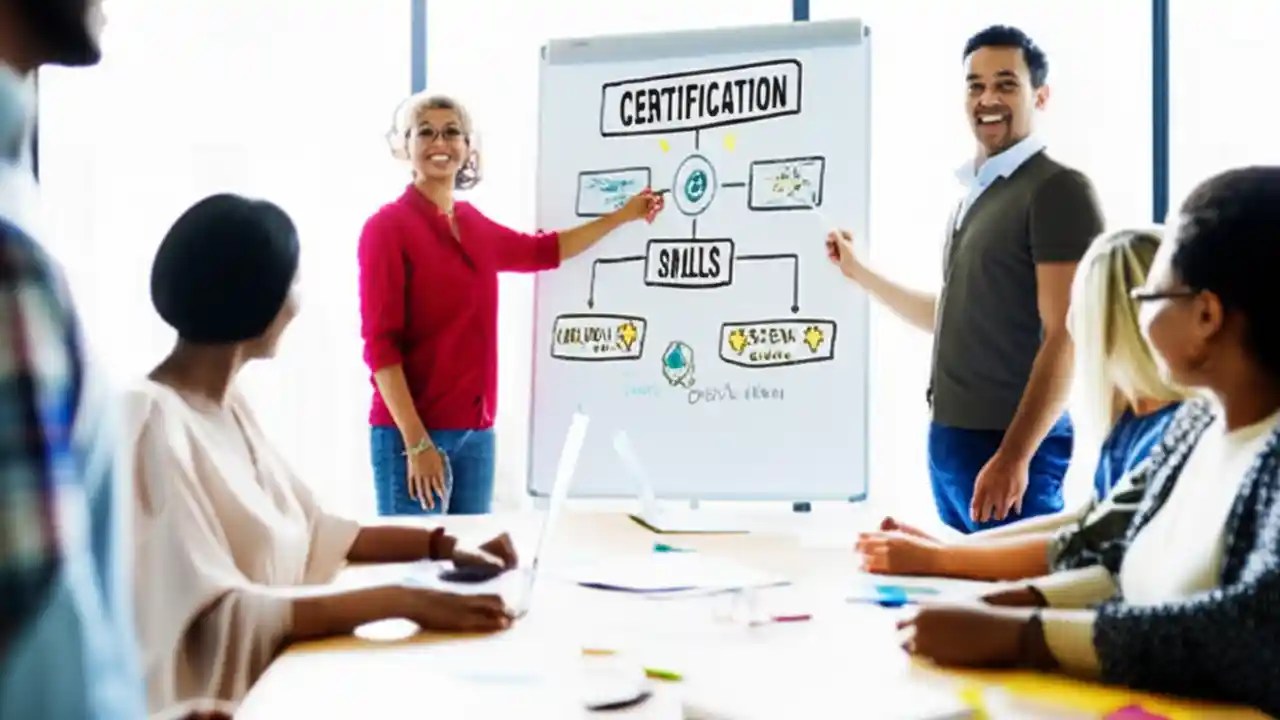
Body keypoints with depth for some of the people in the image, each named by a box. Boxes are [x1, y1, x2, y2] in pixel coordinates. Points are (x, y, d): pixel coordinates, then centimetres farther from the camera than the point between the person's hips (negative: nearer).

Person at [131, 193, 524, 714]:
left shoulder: (227, 406, 9)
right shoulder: (154, 422, -18)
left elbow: (310, 529, 15)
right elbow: (217, 618, -25)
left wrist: (441, 546, 4)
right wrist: (399, 601, -28)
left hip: (270, 679, 8)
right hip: (212, 702, -8)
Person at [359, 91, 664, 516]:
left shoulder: (475, 226, 12)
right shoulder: (388, 226, -8)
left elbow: (544, 251, 32)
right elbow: (379, 343, -13)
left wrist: (622, 215, 35)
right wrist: (416, 441, -19)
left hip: (476, 431, 7)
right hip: (413, 433, -7)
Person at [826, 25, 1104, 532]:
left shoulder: (1058, 190, -11)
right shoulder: (974, 195, 15)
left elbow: (1067, 337, -17)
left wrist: (1014, 456, -22)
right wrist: (859, 272, 26)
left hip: (1011, 448, -8)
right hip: (949, 441, 9)